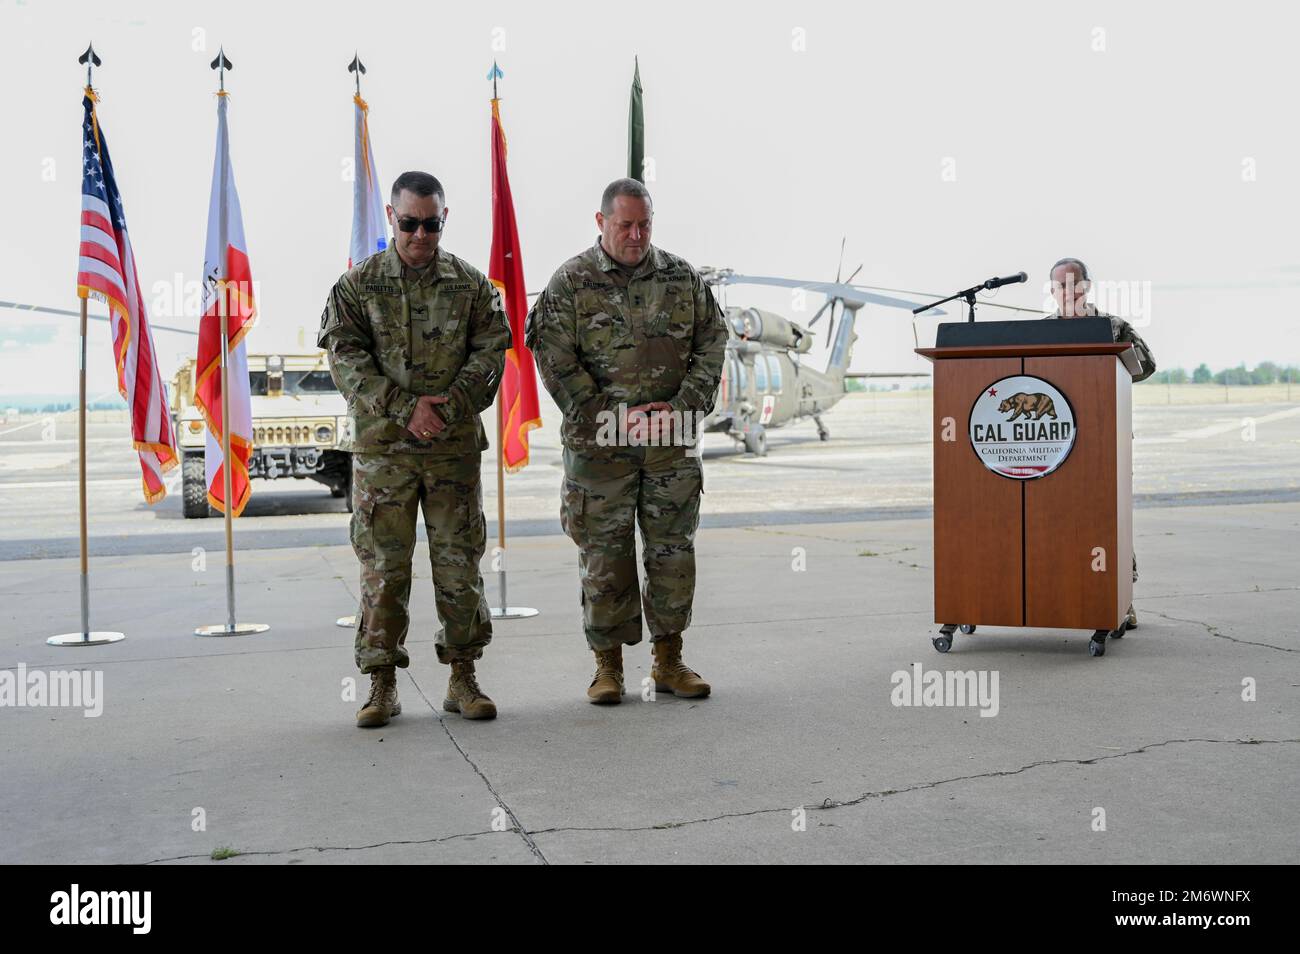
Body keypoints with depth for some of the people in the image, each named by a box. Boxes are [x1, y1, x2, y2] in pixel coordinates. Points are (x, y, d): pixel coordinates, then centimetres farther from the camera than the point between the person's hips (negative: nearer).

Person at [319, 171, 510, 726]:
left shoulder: (471, 285, 8)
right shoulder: (358, 284, 4)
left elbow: (490, 352, 1)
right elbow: (346, 358, -4)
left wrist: (449, 406, -14)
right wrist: (405, 409, -15)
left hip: (454, 447, 1)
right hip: (381, 447, -1)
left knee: (459, 564, 5)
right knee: (383, 566, 2)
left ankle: (462, 679, 16)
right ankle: (382, 685, 12)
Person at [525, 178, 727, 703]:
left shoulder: (682, 278, 7)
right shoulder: (570, 282, -2)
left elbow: (711, 345, 6)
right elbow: (555, 362, -7)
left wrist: (682, 408, -8)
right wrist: (614, 418, -13)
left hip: (673, 442, 3)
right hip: (599, 443, -2)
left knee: (673, 550, 6)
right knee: (604, 556, 3)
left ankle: (669, 660, 19)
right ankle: (608, 665, 14)